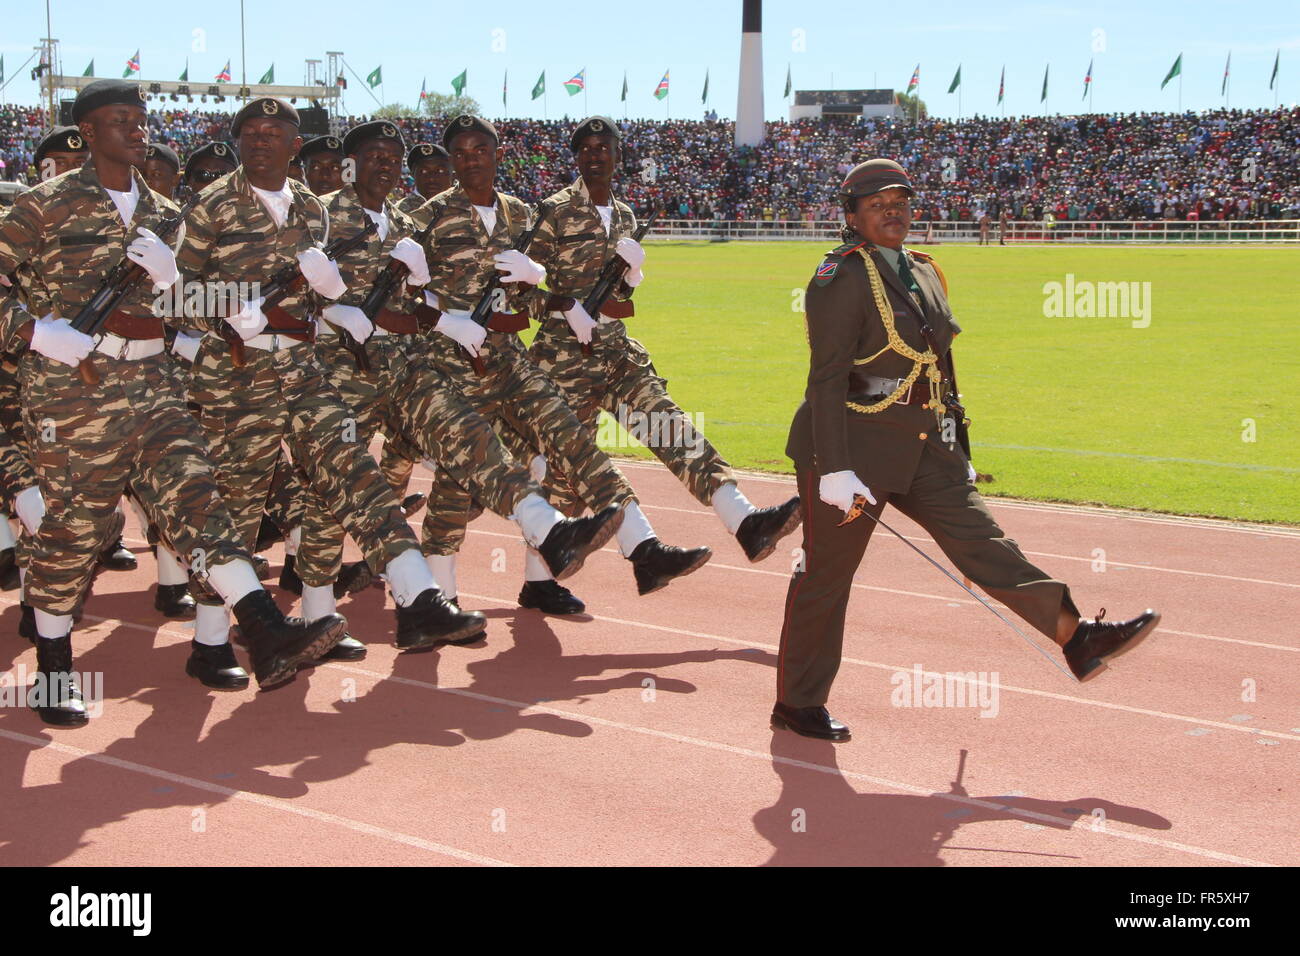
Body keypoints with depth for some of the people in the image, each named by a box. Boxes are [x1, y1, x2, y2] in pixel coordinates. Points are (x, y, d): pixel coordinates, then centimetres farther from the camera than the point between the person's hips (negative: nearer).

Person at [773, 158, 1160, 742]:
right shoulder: (842, 278, -13)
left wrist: (954, 451, 18)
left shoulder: (925, 274, 13)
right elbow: (827, 378, -17)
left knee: (980, 539, 1)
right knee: (827, 573, 2)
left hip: (921, 447, 7)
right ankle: (797, 705, 14)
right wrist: (835, 470, -22)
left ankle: (1078, 638, -3)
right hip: (854, 447, -7)